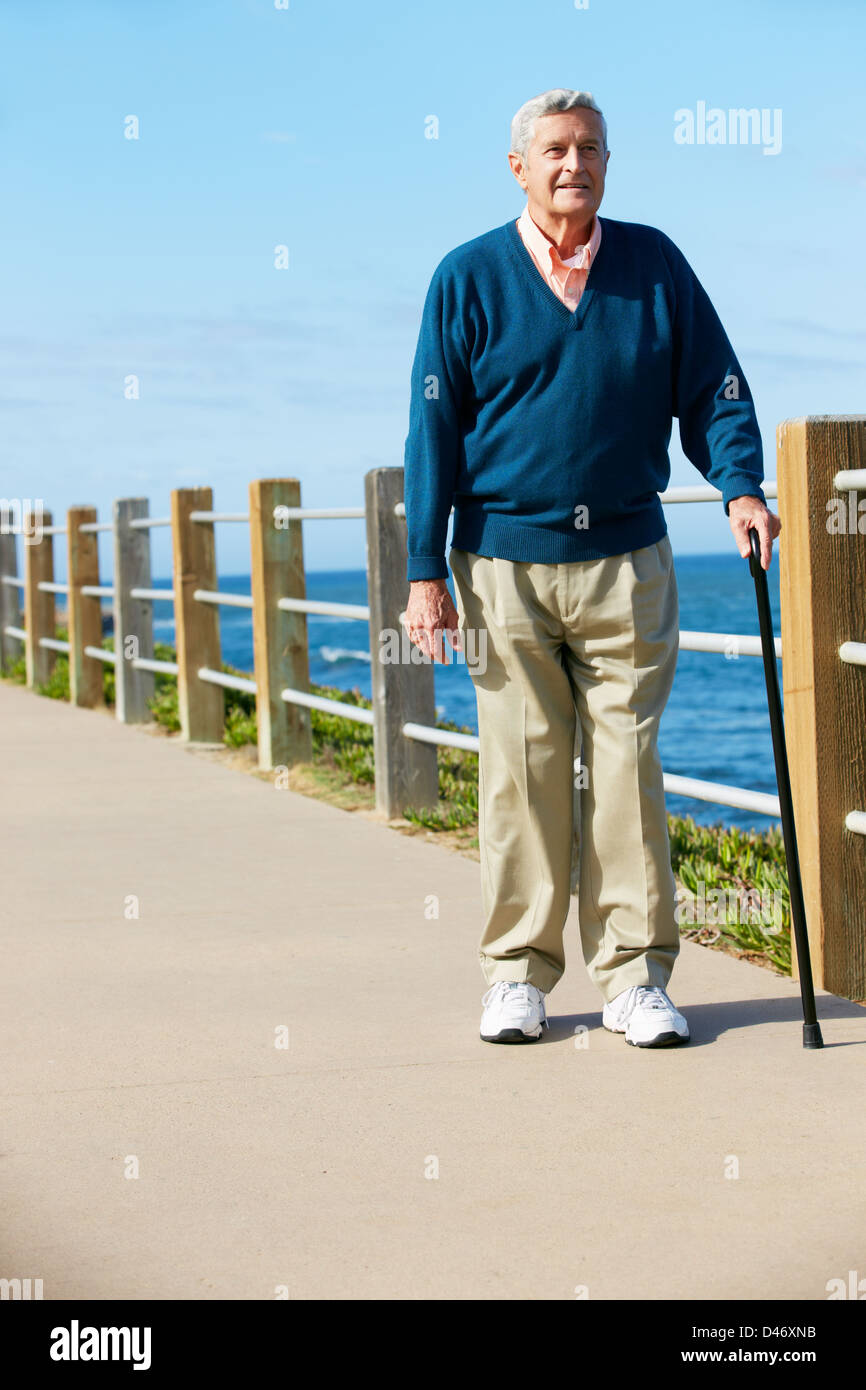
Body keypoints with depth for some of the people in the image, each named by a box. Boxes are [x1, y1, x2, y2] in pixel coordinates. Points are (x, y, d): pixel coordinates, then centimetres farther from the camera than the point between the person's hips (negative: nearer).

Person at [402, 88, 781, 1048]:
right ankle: (519, 972, 11)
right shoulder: (468, 278, 3)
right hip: (505, 563, -1)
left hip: (627, 562, 1)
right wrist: (426, 572, -1)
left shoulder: (655, 265, 7)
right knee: (522, 770, 1)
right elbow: (434, 429, 3)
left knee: (626, 767, 0)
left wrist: (740, 486, -8)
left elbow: (712, 389, 11)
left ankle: (636, 976, 6)